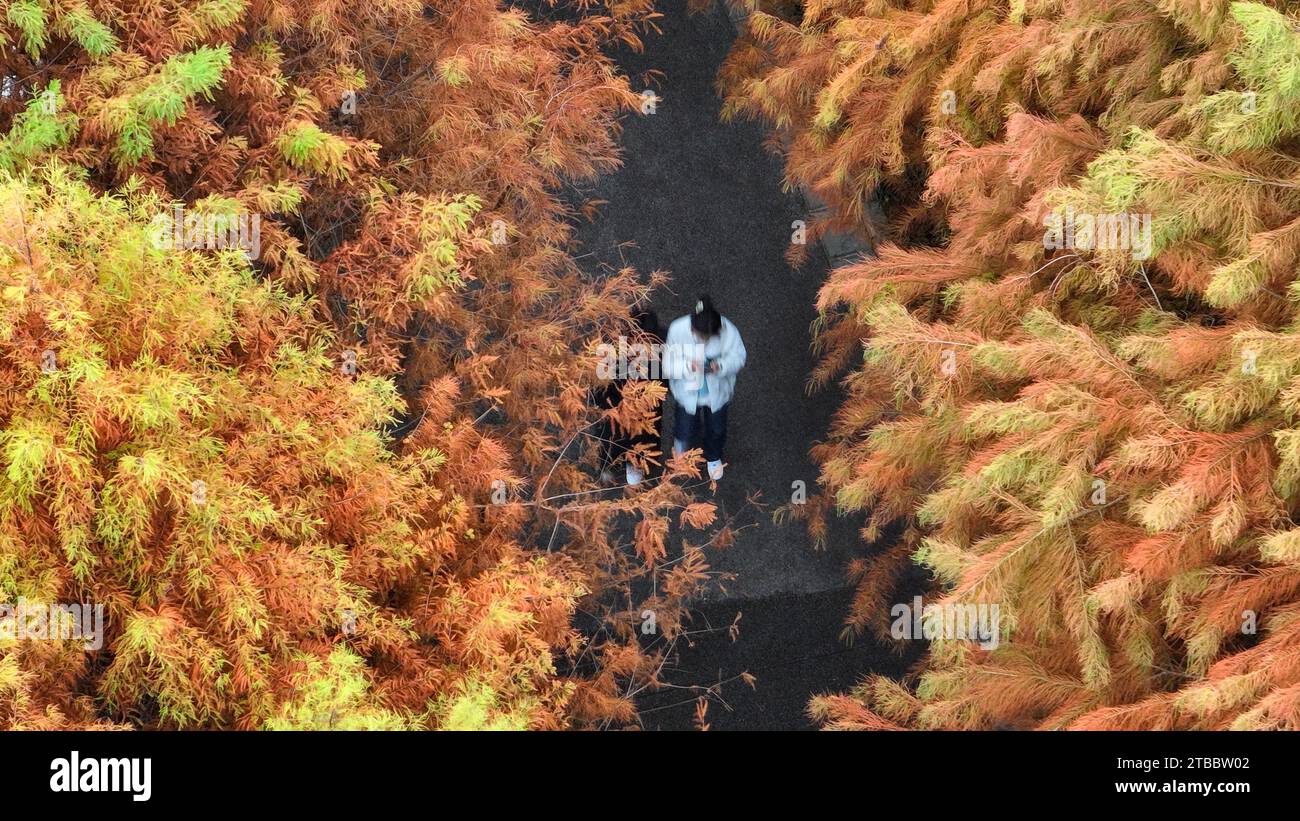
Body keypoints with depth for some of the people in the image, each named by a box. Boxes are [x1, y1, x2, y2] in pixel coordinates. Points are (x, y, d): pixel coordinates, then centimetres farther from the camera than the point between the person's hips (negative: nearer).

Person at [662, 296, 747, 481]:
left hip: (717, 391, 1)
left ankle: (713, 458, 54)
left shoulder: (728, 331, -30)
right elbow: (668, 365, -21)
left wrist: (720, 366, -35)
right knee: (686, 431, 11)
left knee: (716, 429, 21)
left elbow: (738, 357, -15)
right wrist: (688, 366, -42)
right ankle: (682, 440, 51)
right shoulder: (678, 330, -31)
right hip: (688, 390, -1)